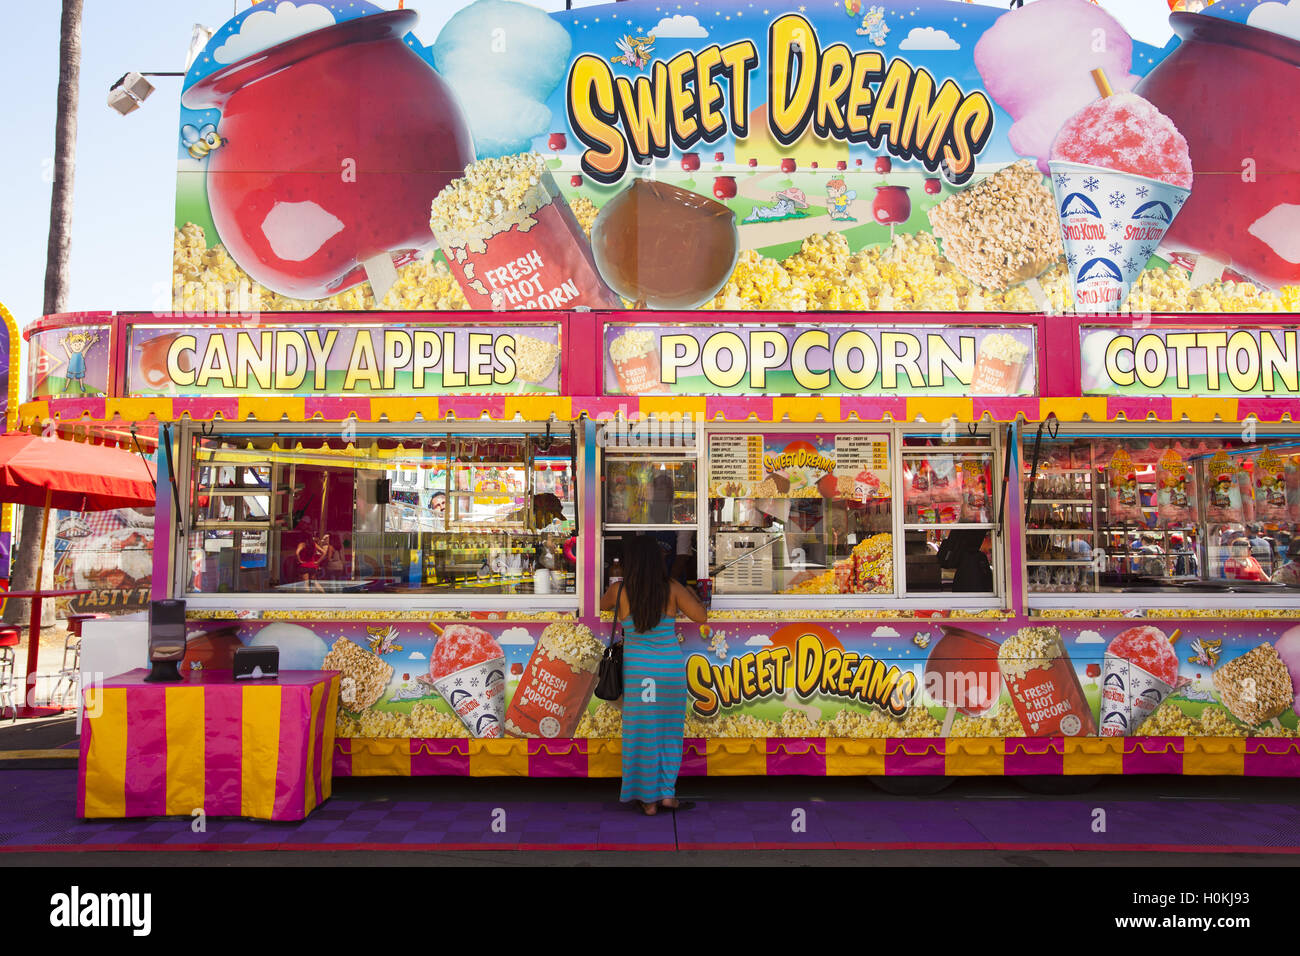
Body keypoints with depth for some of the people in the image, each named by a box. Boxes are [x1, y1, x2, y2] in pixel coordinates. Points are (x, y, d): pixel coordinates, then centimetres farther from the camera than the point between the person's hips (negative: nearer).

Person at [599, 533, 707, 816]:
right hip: (671, 668, 0)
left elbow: (603, 606, 14)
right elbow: (701, 616, -3)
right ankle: (667, 791, 17)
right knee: (670, 729, 15)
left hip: (637, 670, 0)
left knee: (643, 730, 9)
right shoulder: (672, 589, -8)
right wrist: (692, 593, 14)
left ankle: (649, 798, 15)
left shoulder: (619, 591, -7)